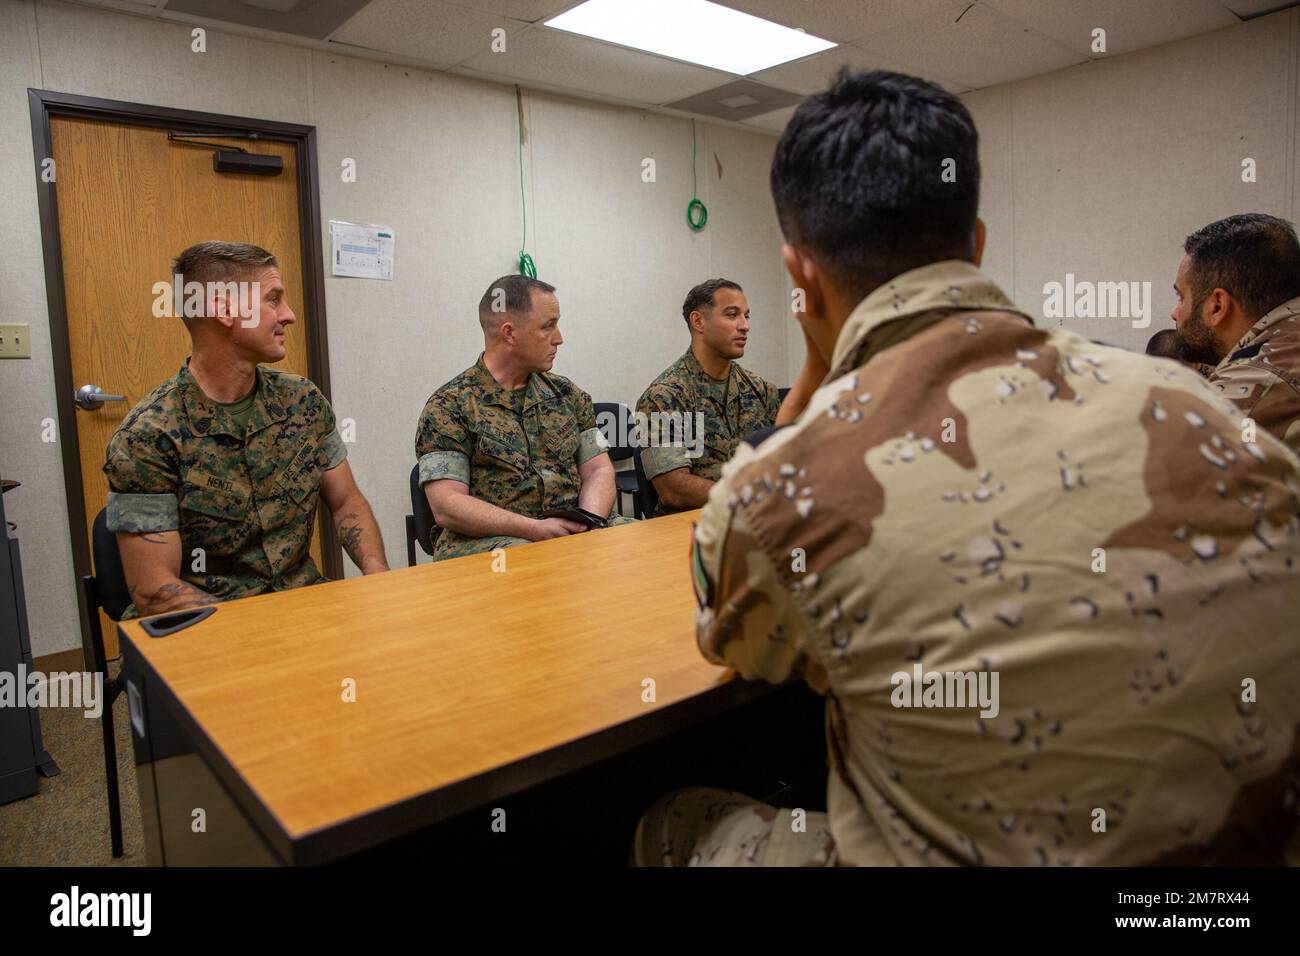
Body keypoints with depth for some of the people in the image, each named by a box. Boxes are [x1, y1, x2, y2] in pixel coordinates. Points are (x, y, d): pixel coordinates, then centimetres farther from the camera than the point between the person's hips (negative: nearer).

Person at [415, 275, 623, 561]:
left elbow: (598, 471, 11)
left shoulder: (567, 394, 15)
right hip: (486, 540, -7)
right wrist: (536, 529, -20)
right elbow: (447, 507, -10)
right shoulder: (448, 406, -2)